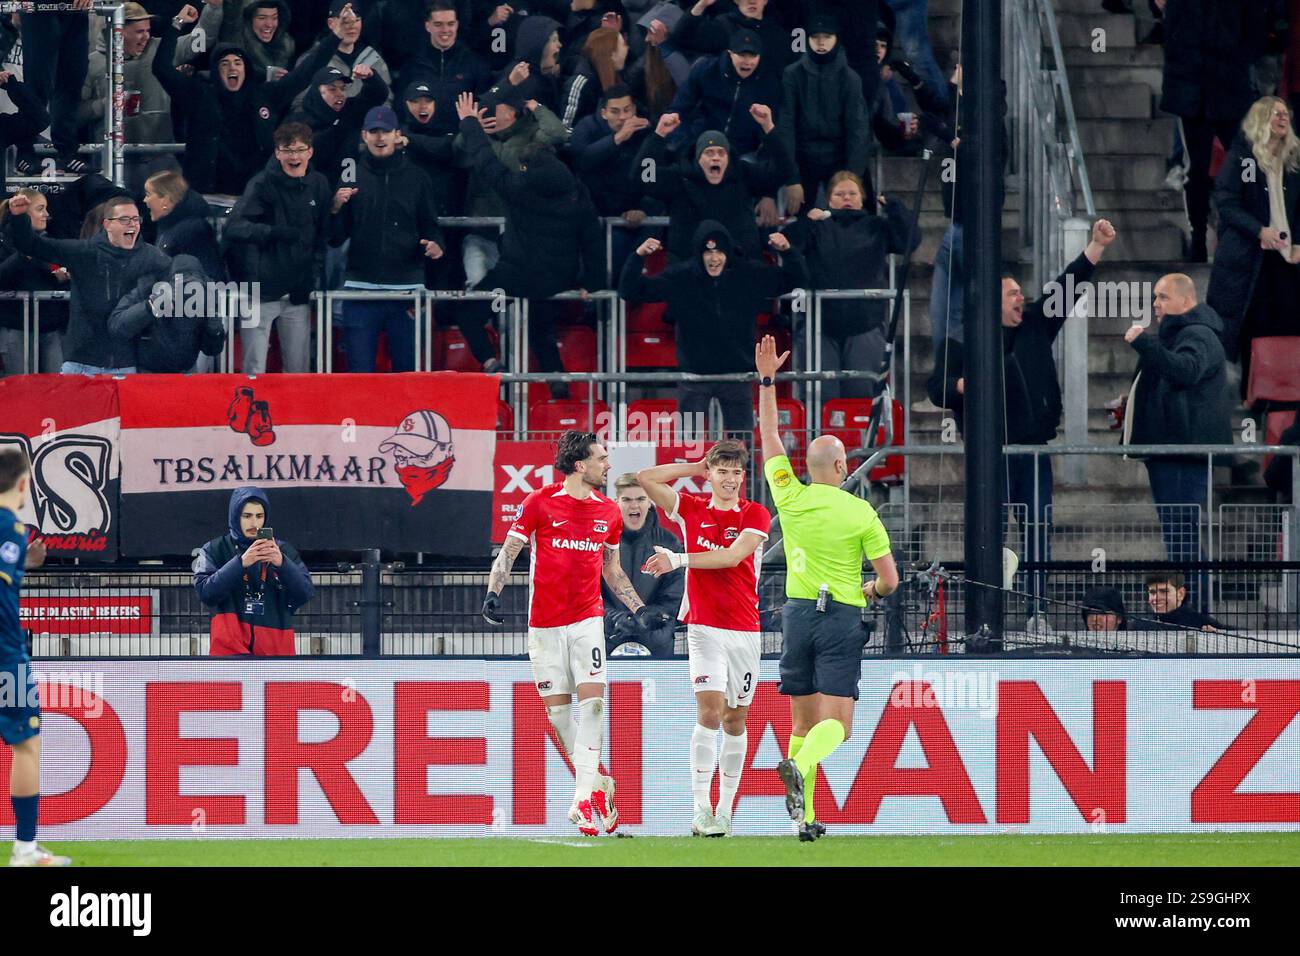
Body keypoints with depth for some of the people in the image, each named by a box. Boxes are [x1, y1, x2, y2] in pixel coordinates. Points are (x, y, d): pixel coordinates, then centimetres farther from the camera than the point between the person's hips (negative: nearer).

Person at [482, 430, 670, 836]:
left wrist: (639, 610, 14)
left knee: (592, 700, -14)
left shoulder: (608, 512, 8)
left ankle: (585, 798, -15)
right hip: (544, 623, -1)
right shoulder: (539, 503, -3)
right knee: (557, 709, 1)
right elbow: (508, 553, 0)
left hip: (588, 619, 1)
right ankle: (597, 784, 18)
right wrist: (493, 593, -15)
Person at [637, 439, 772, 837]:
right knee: (710, 712, -16)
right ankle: (701, 810, -20)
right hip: (705, 628, -1)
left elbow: (733, 555, -12)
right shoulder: (691, 510, 8)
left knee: (735, 720, 6)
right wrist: (695, 467, 10)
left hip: (746, 631, 1)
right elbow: (646, 477, 5)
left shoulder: (756, 515, 3)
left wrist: (678, 559, -16)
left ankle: (725, 810, 15)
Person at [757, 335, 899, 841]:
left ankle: (805, 815, 6)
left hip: (799, 611, 3)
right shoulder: (862, 513, -6)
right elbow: (889, 579, -4)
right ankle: (799, 767, -38)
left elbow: (770, 435, 11)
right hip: (843, 617, -3)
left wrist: (767, 379, 17)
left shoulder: (791, 498, -1)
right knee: (835, 724, -6)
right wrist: (872, 591, 19)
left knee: (802, 721, 11)